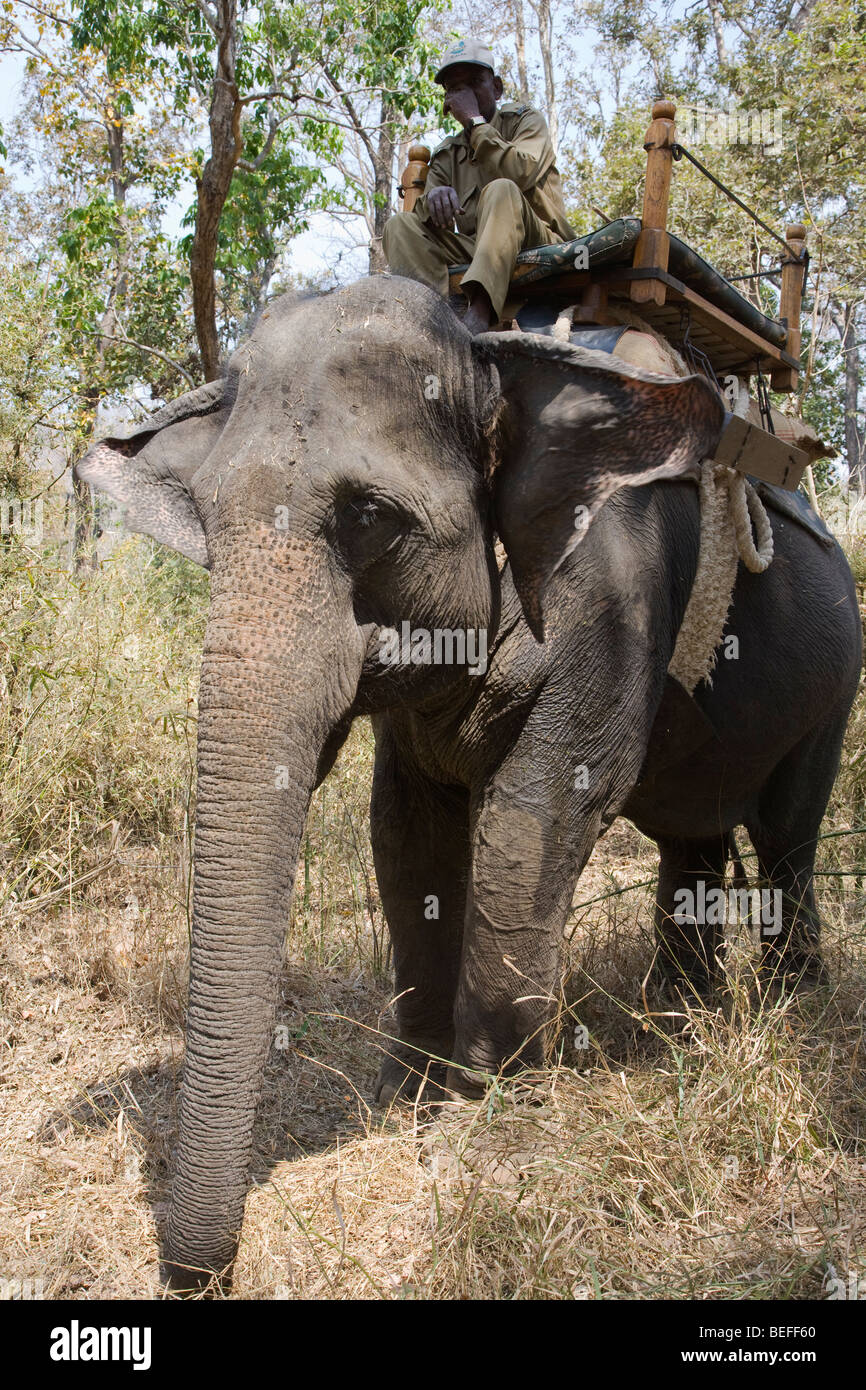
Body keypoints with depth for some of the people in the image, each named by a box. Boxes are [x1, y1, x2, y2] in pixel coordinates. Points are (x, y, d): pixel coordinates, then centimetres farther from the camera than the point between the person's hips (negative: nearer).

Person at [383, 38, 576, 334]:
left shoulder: (525, 120, 9)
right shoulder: (447, 154, 22)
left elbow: (522, 174, -14)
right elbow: (427, 211, 6)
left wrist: (475, 121, -8)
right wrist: (433, 196, -18)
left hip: (536, 244, -4)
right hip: (473, 249, 4)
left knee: (500, 190, -32)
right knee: (400, 226, -12)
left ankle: (479, 313, -55)